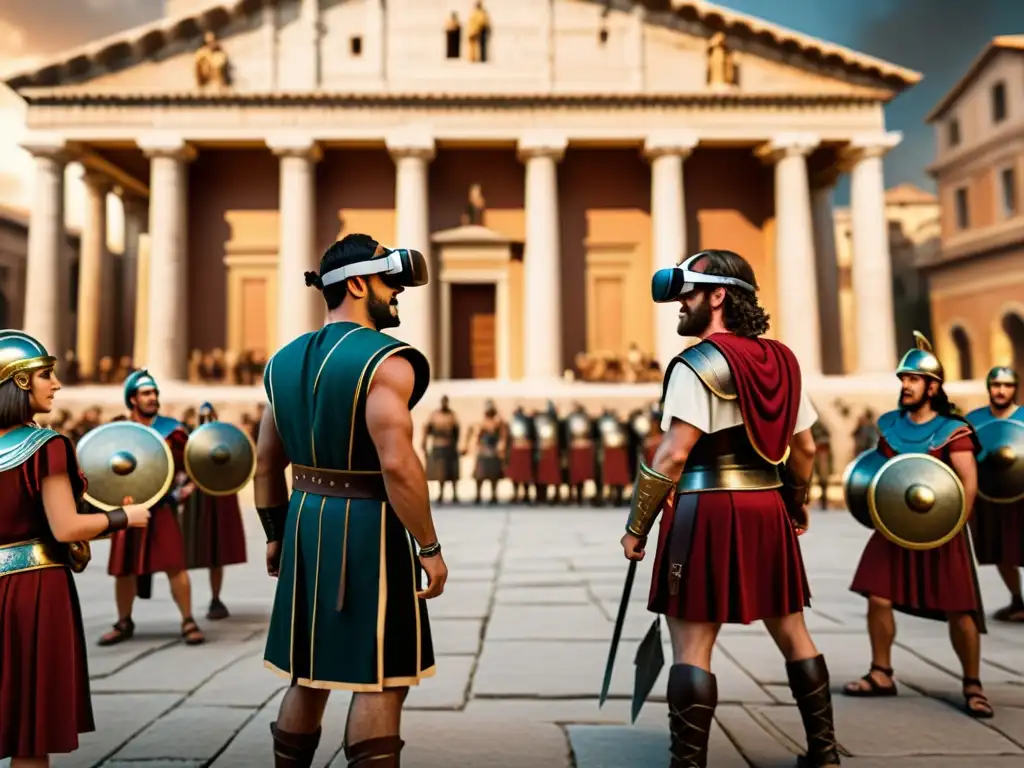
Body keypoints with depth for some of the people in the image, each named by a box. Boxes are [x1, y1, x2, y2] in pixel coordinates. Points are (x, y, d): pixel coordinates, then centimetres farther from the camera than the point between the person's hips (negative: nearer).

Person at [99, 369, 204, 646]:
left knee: (174, 565, -8)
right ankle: (124, 623, 29)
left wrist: (186, 486, -10)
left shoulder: (171, 429, 0)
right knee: (123, 569, 12)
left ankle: (188, 623, 2)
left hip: (162, 507, -3)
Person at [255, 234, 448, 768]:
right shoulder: (385, 360, -14)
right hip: (367, 528, -8)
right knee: (380, 679, 4)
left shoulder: (285, 359, 10)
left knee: (308, 674, 20)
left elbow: (266, 464, 14)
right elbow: (397, 464, -23)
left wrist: (276, 535, 22)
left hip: (306, 522, 8)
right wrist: (429, 548, -16)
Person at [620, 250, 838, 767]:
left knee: (691, 648, -1)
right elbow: (804, 448, 16)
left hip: (708, 511, -8)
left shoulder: (699, 363, -10)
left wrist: (637, 526, -9)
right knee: (793, 634, 19)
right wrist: (798, 503, 32)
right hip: (768, 508, 8)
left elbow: (673, 455, -17)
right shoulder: (779, 360, 11)